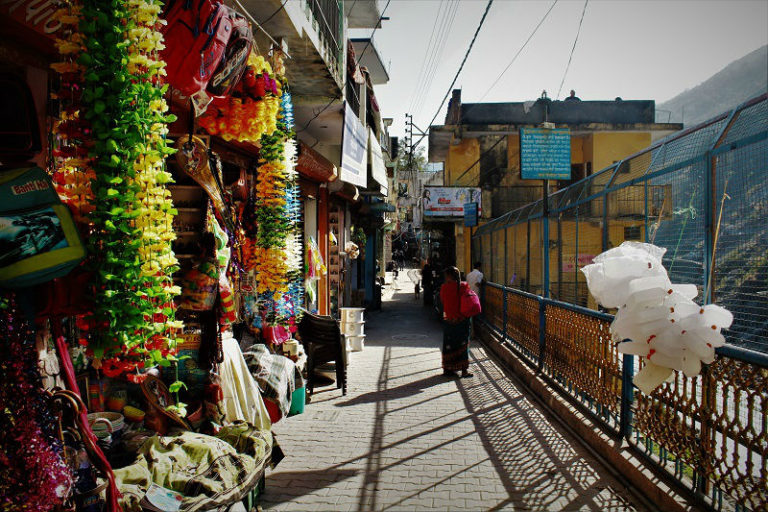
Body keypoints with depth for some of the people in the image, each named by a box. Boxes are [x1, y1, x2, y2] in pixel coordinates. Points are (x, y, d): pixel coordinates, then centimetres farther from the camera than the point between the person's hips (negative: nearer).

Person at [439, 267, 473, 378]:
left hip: (448, 319, 0)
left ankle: (448, 369, 18)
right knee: (463, 344, 9)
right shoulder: (464, 286, -7)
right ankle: (464, 370, 8)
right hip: (462, 319, 0)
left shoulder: (444, 287, -11)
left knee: (448, 345, 12)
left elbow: (442, 301, -1)